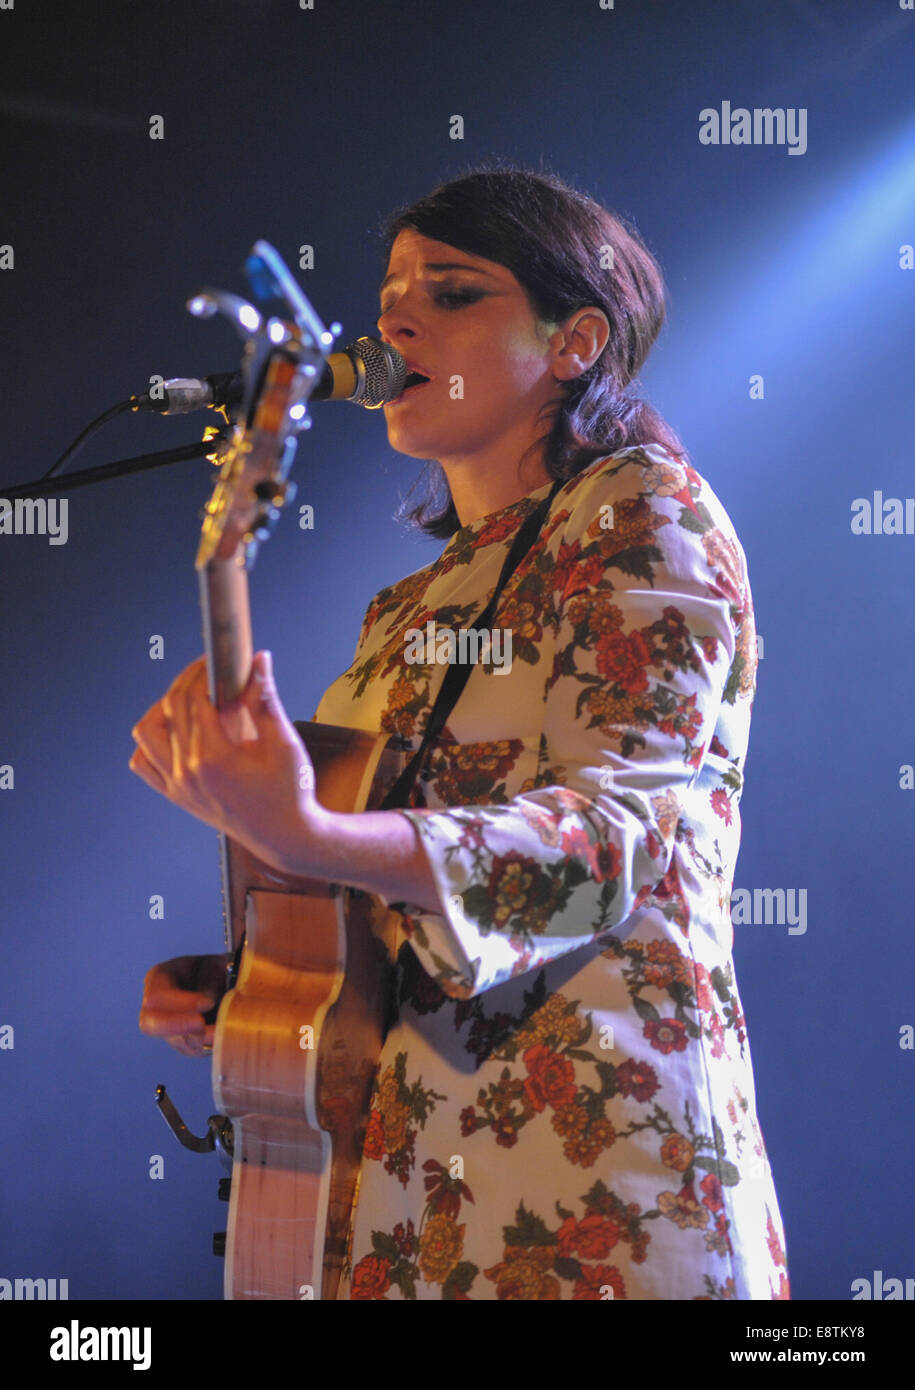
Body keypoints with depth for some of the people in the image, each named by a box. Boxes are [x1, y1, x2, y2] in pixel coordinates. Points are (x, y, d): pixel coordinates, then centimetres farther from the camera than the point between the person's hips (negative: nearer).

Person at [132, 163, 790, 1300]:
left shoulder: (640, 508, -4)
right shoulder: (410, 606, 17)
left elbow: (633, 821, -20)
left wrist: (310, 840, -34)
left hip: (578, 1148, -6)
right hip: (391, 1162, 7)